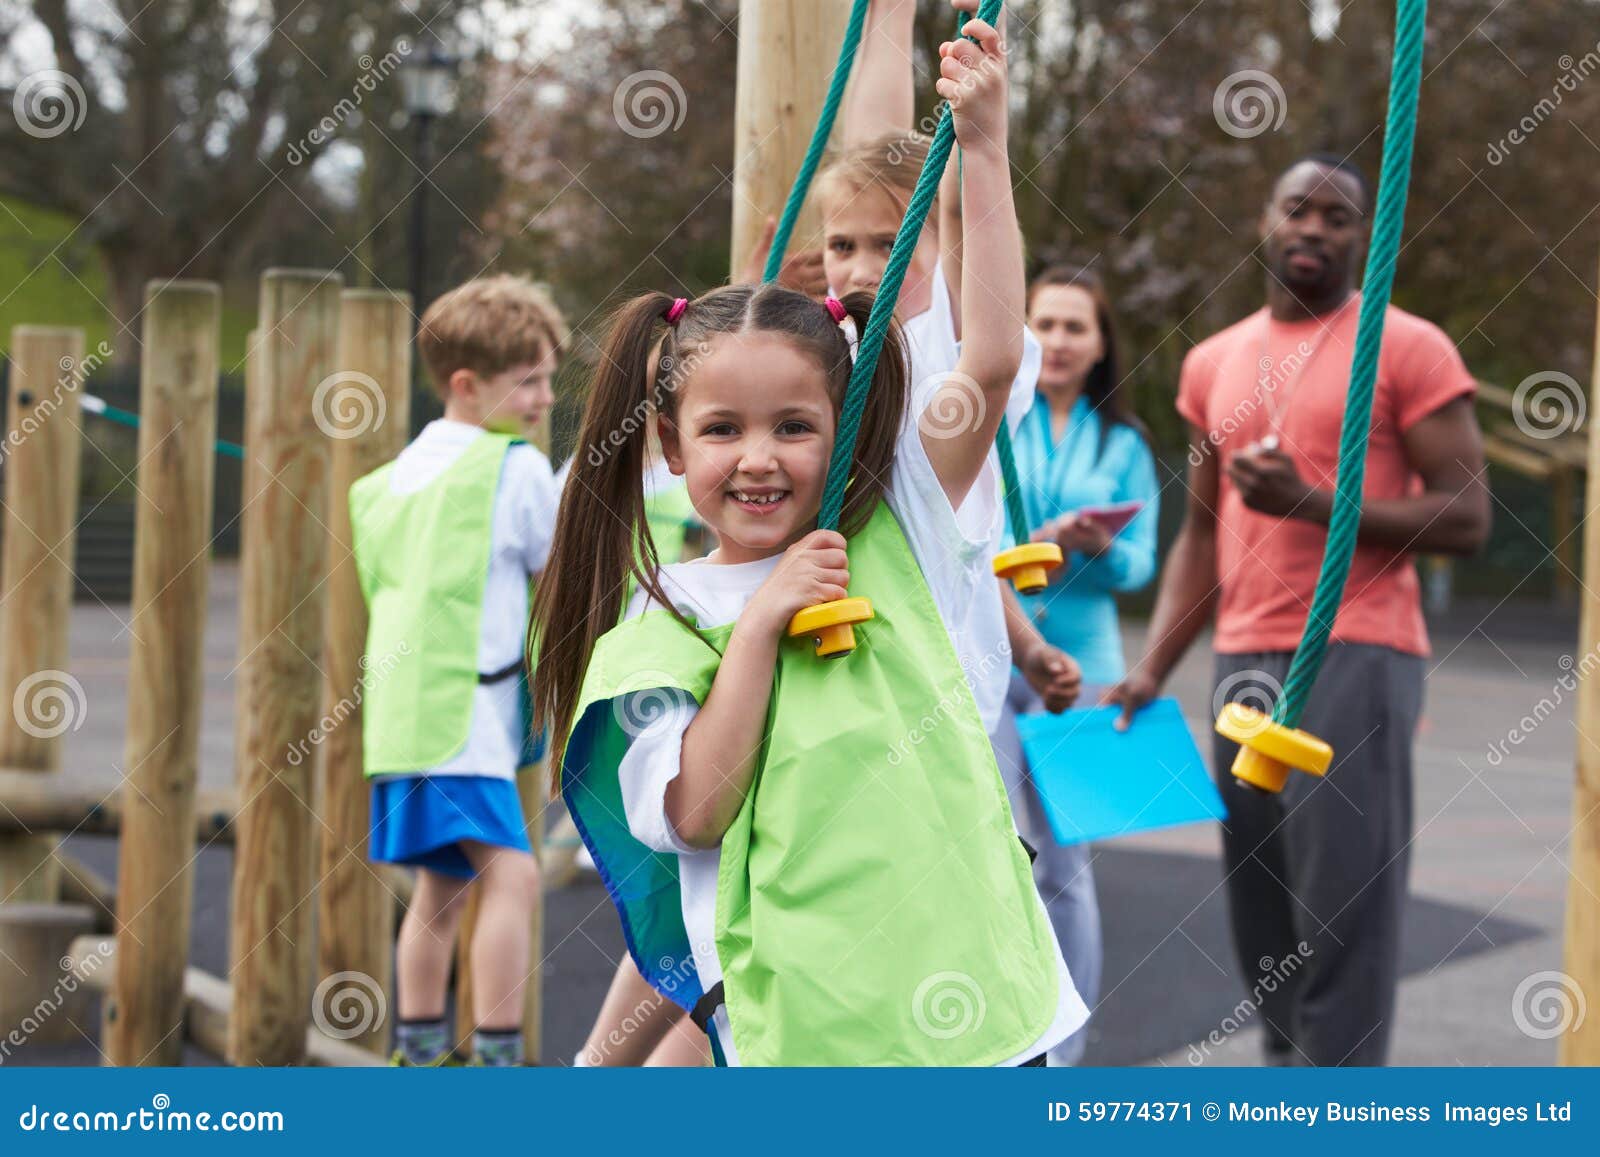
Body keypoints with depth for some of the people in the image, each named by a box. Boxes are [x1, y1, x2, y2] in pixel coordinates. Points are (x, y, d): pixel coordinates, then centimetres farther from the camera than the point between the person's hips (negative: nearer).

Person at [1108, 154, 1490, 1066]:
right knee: (1262, 916, 8)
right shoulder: (1216, 363, 16)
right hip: (1244, 664, 6)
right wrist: (1152, 669, 9)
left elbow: (1466, 518, -7)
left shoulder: (1408, 349, -1)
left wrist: (1312, 503, -15)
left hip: (1356, 657, -6)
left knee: (1344, 912, -8)